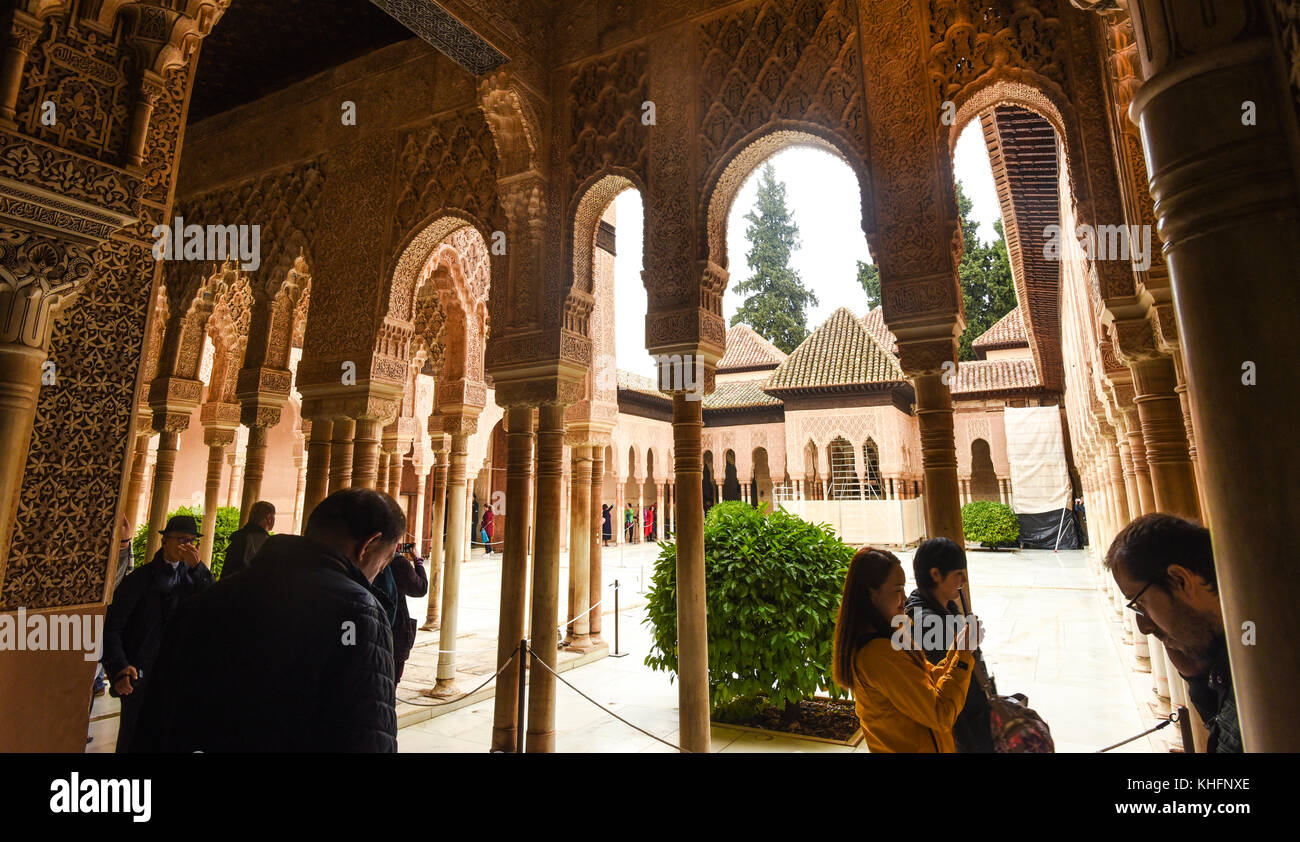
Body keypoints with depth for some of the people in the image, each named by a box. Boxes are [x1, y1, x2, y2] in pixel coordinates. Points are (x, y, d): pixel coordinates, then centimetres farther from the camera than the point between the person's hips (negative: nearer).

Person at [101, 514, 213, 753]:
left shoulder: (192, 575, 5)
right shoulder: (140, 578, -6)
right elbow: (112, 626, -7)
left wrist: (197, 566, -17)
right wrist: (119, 668, -18)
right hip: (140, 677, -3)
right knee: (133, 740, 5)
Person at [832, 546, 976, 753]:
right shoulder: (881, 654, -31)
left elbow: (928, 680, 2)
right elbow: (941, 716, -24)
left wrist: (956, 648, -9)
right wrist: (964, 655, -20)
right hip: (917, 747, -9)